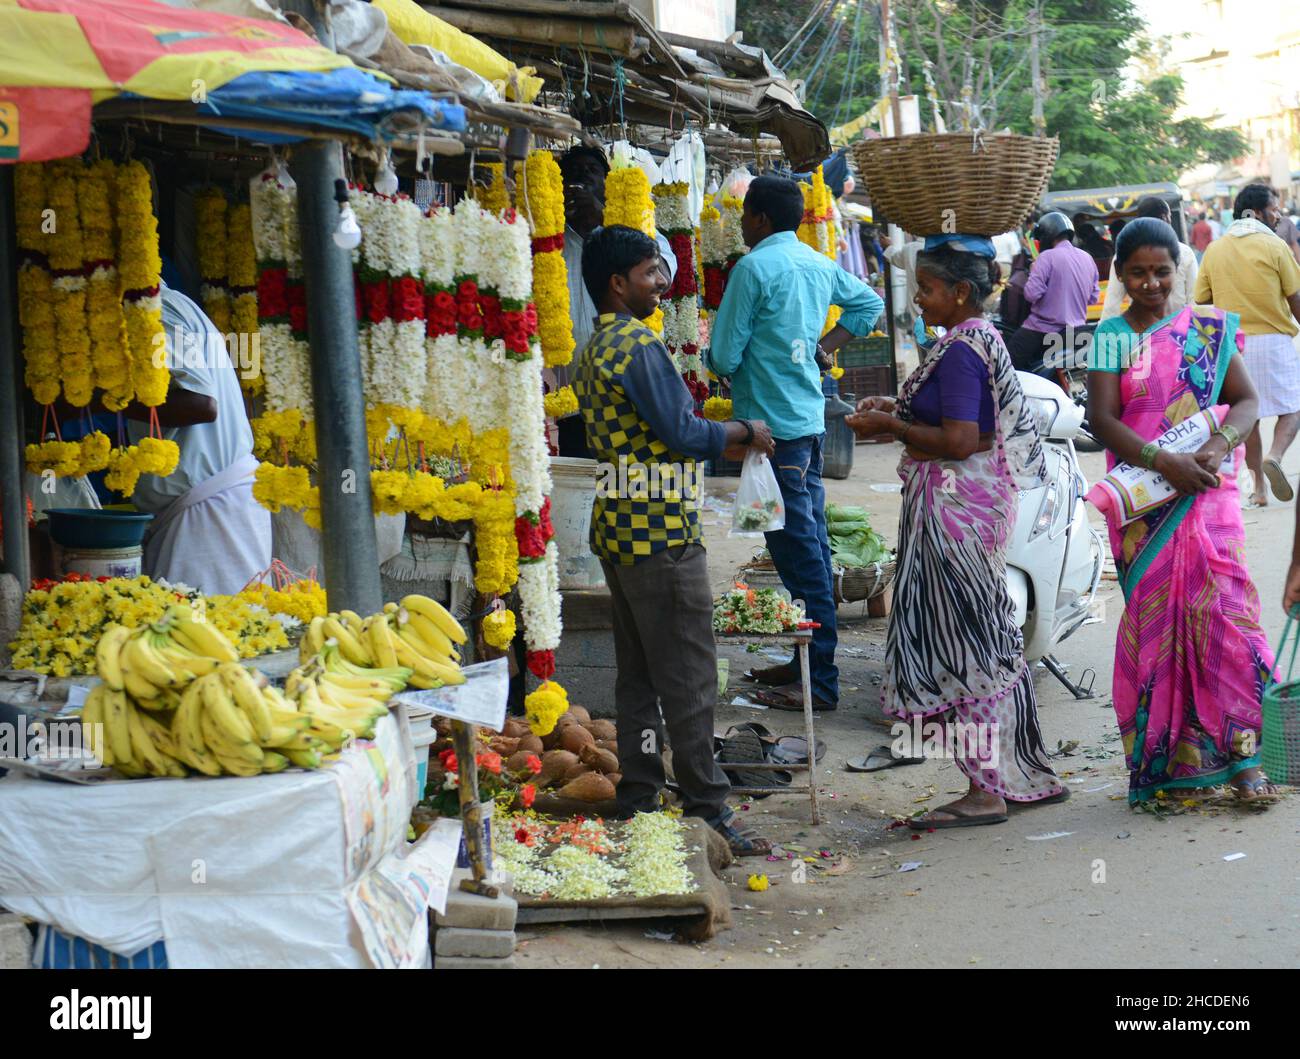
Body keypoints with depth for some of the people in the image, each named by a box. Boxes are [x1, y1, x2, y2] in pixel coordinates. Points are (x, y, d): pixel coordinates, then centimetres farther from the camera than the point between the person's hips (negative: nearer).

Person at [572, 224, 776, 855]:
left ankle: (638, 801, 19)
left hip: (617, 530, 10)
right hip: (660, 532, -10)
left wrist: (724, 443, 18)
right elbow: (683, 434, -19)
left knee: (638, 674, 14)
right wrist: (744, 432, -2)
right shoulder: (639, 345, -16)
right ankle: (707, 813, -1)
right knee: (689, 678, -5)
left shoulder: (594, 349, 15)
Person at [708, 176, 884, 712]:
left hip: (773, 423, -8)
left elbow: (724, 356, -12)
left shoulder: (754, 268, -13)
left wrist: (724, 365, 10)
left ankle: (819, 682, -4)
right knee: (812, 543, 13)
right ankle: (808, 661, 22)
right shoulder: (819, 264, 11)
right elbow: (868, 302, 28)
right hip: (812, 418, 9)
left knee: (798, 552, -7)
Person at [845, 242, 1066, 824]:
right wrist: (899, 410, 13)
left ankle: (985, 791, 3)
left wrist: (890, 426, -13)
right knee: (990, 639, 15)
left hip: (954, 506, -10)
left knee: (962, 643, -3)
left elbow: (959, 441, -24)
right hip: (981, 498, 10)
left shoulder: (959, 351, -18)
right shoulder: (984, 338, 13)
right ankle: (1028, 776, 22)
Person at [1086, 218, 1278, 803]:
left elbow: (1245, 399, 6)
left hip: (1208, 492, 1)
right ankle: (1168, 761, 7)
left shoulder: (1209, 328, 9)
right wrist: (1165, 463, -19)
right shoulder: (1111, 337, 3)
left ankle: (1240, 755, -4)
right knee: (1154, 617, 0)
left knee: (1221, 607, -9)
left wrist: (1218, 446, -15)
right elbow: (1102, 417, -6)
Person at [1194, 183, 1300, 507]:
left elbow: (1202, 303, 7)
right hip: (1273, 340, -4)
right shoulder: (1274, 246, -6)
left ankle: (1258, 487, 12)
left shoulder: (1214, 251, 6)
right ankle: (1274, 458, -22)